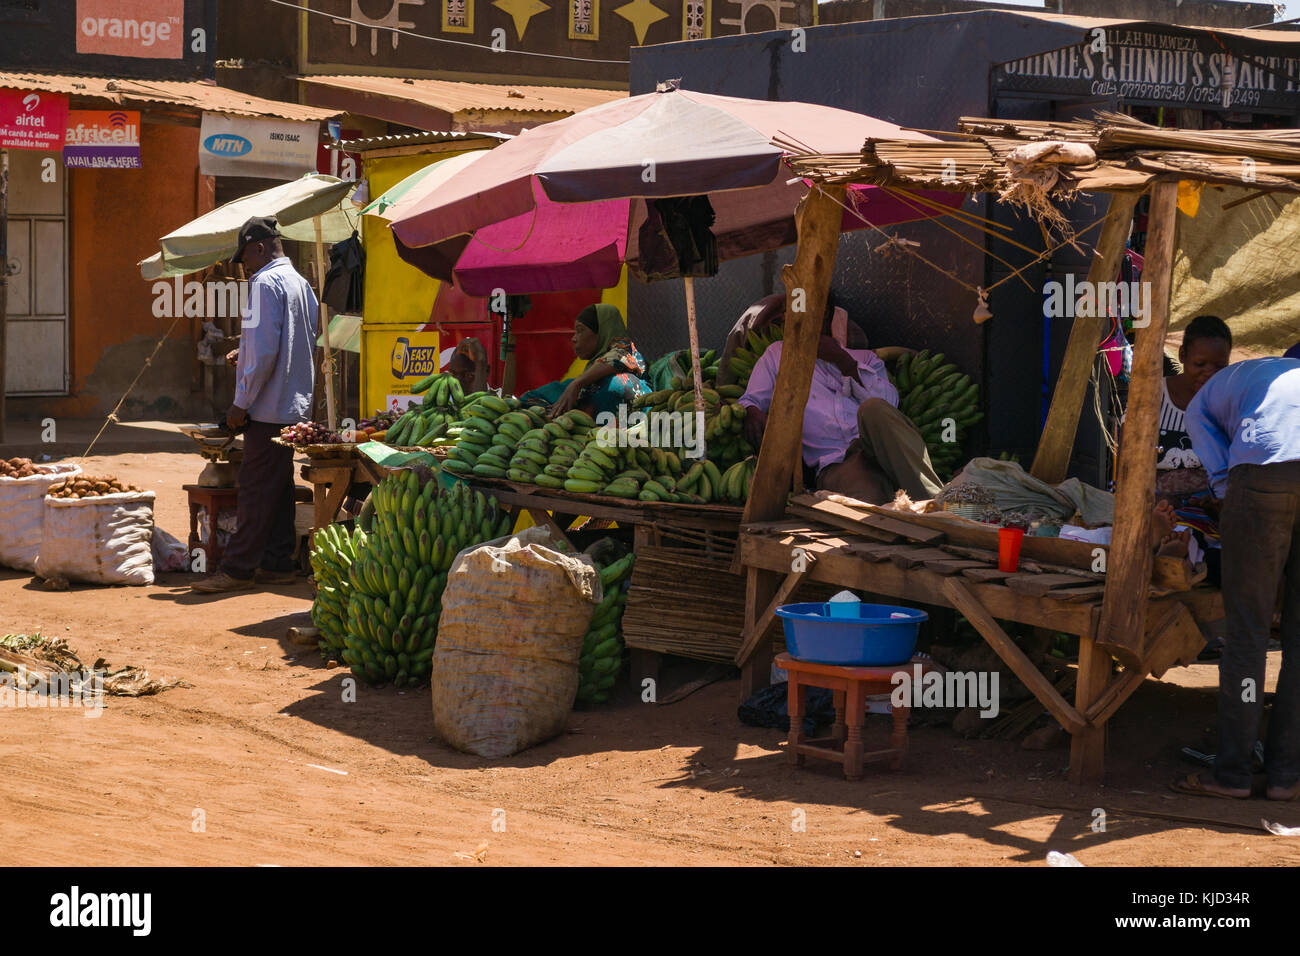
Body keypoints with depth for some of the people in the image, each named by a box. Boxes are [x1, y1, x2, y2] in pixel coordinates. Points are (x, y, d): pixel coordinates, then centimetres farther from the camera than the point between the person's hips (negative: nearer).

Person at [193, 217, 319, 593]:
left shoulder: (265, 283, -13)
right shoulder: (300, 283, 15)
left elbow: (265, 351, -21)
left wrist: (242, 401, -15)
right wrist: (244, 357, 27)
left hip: (269, 407, -9)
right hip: (296, 405, 9)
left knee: (255, 489, -6)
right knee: (280, 486, 12)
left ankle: (237, 569, -4)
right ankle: (277, 563, 15)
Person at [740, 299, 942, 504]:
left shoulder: (865, 357, 28)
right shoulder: (777, 353, 30)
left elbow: (889, 402, 9)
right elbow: (749, 401, 21)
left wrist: (842, 359, 5)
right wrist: (752, 413, -5)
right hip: (836, 462, -2)